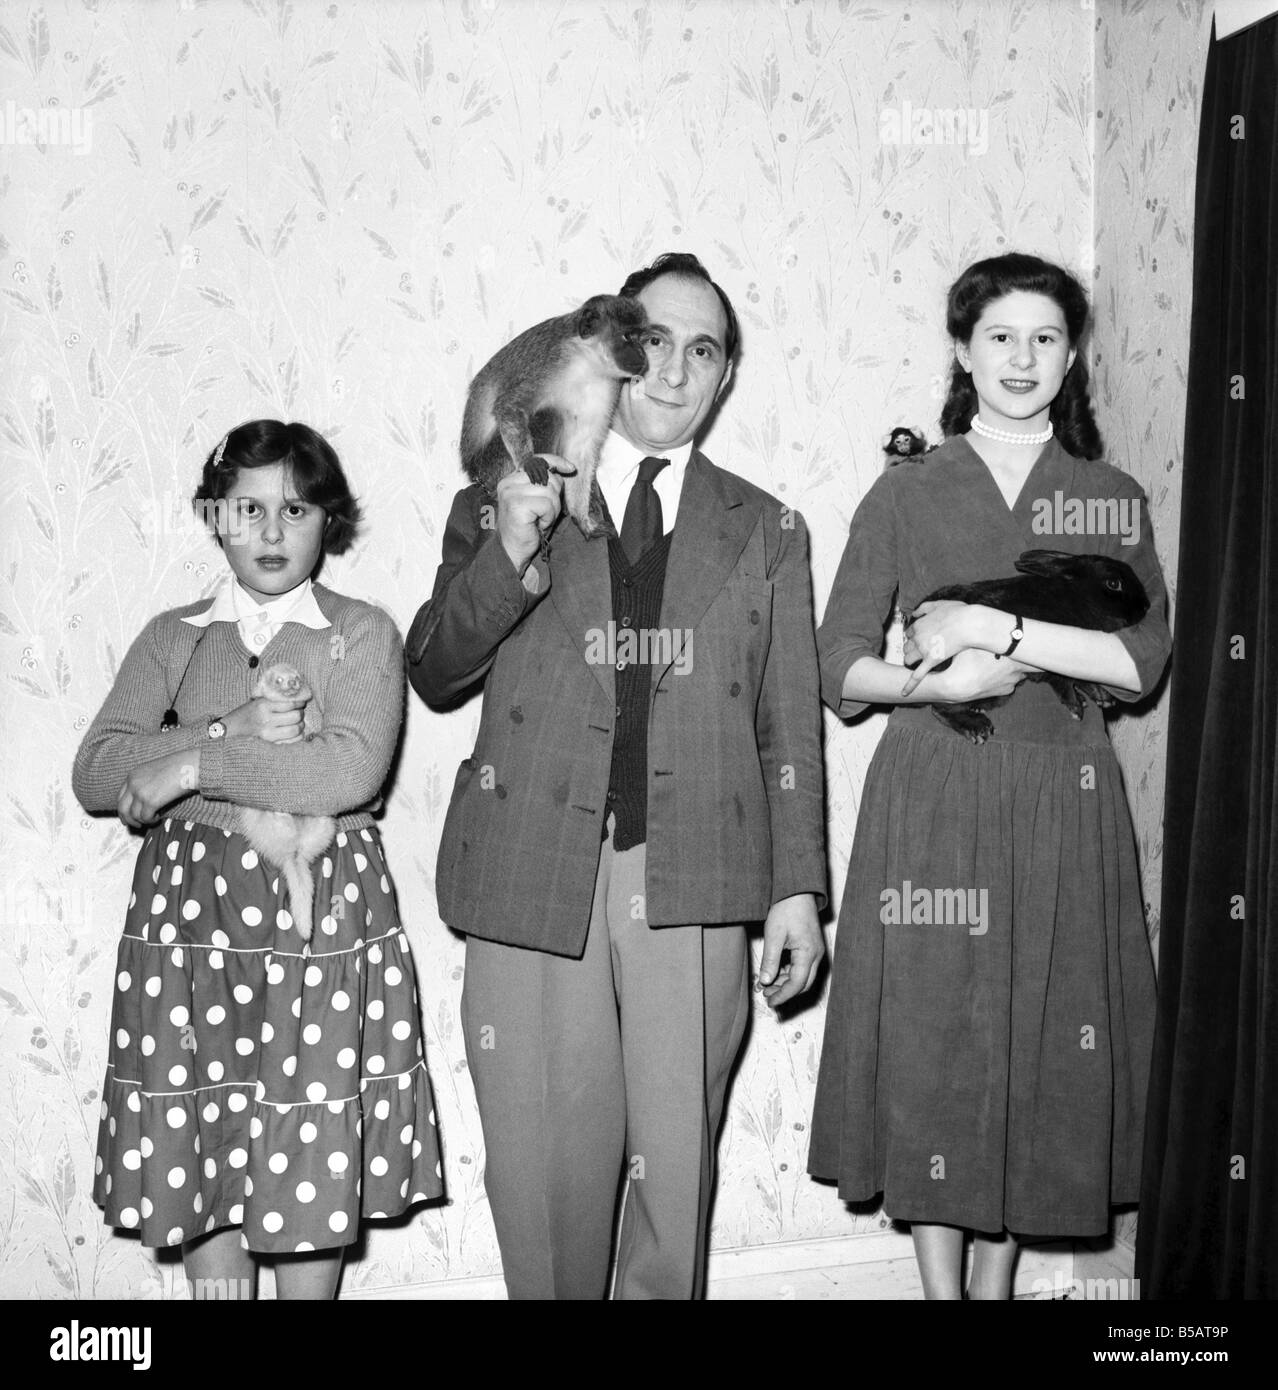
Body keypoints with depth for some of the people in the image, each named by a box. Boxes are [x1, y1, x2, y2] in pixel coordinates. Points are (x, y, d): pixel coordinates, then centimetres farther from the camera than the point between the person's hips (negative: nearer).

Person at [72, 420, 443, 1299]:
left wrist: (192, 766, -13)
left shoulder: (362, 635, 2)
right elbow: (95, 773, -2)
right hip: (190, 912, 2)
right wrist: (229, 733, -14)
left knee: (319, 1156, 4)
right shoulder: (174, 638, 10)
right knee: (198, 1152, 6)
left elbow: (351, 770, -16)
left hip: (322, 913, -2)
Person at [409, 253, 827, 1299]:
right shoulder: (502, 507, 10)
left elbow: (789, 725, 9)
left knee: (676, 1163, 6)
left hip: (694, 889, 1)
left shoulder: (767, 531, 12)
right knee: (544, 1166, 5)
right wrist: (508, 557, -11)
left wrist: (798, 887, 3)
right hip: (535, 879, 0)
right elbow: (434, 675, 5)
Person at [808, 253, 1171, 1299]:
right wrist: (934, 679, -15)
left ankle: (997, 1279, 22)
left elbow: (1145, 660, -4)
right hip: (933, 800, -1)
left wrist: (996, 630, -13)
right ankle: (941, 1282, 13)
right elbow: (840, 670, 3)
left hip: (1064, 804, 2)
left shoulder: (1114, 500, 9)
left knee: (1043, 1046, 6)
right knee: (932, 1045, -1)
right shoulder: (906, 494, 5)